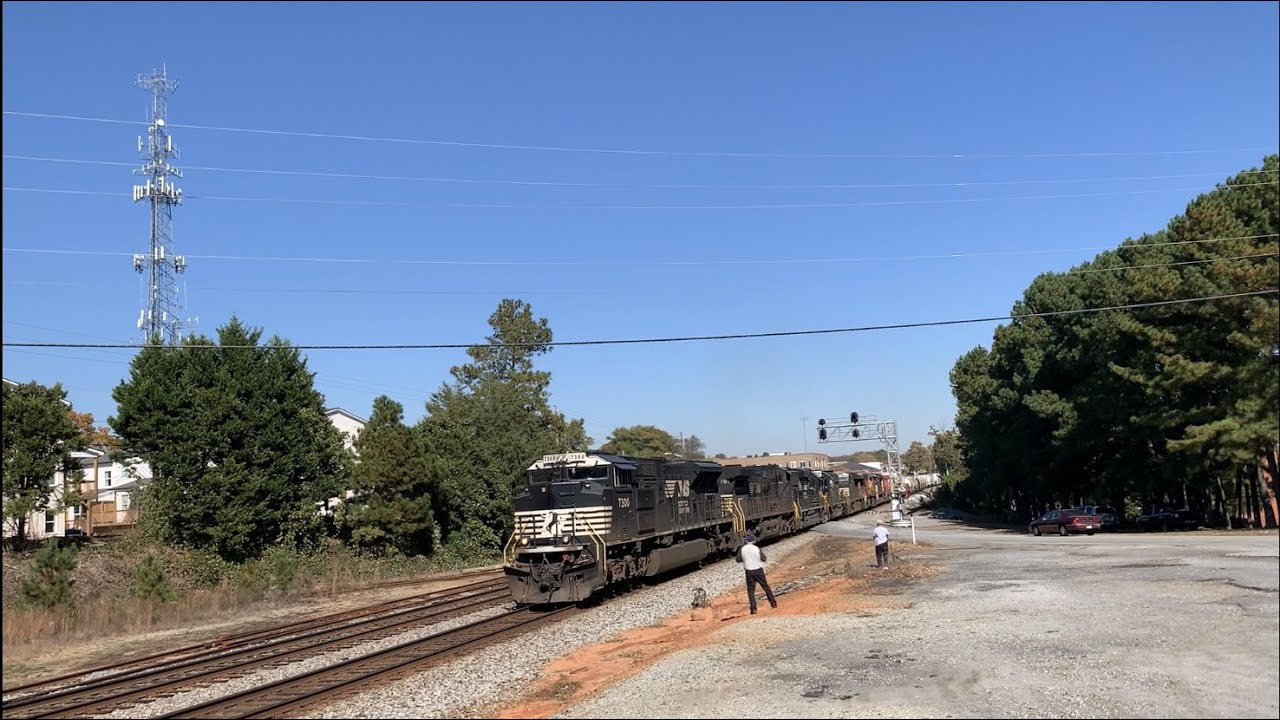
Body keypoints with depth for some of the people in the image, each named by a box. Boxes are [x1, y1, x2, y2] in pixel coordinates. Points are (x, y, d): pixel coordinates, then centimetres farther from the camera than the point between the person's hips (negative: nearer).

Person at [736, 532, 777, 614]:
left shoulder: (742, 549, -8)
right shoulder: (757, 548, -11)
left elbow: (738, 560, 0)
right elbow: (764, 559, -5)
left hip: (749, 572, 0)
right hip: (758, 570, 0)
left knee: (751, 590, 7)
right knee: (766, 587, 16)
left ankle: (753, 608, 0)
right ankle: (773, 603, 25)